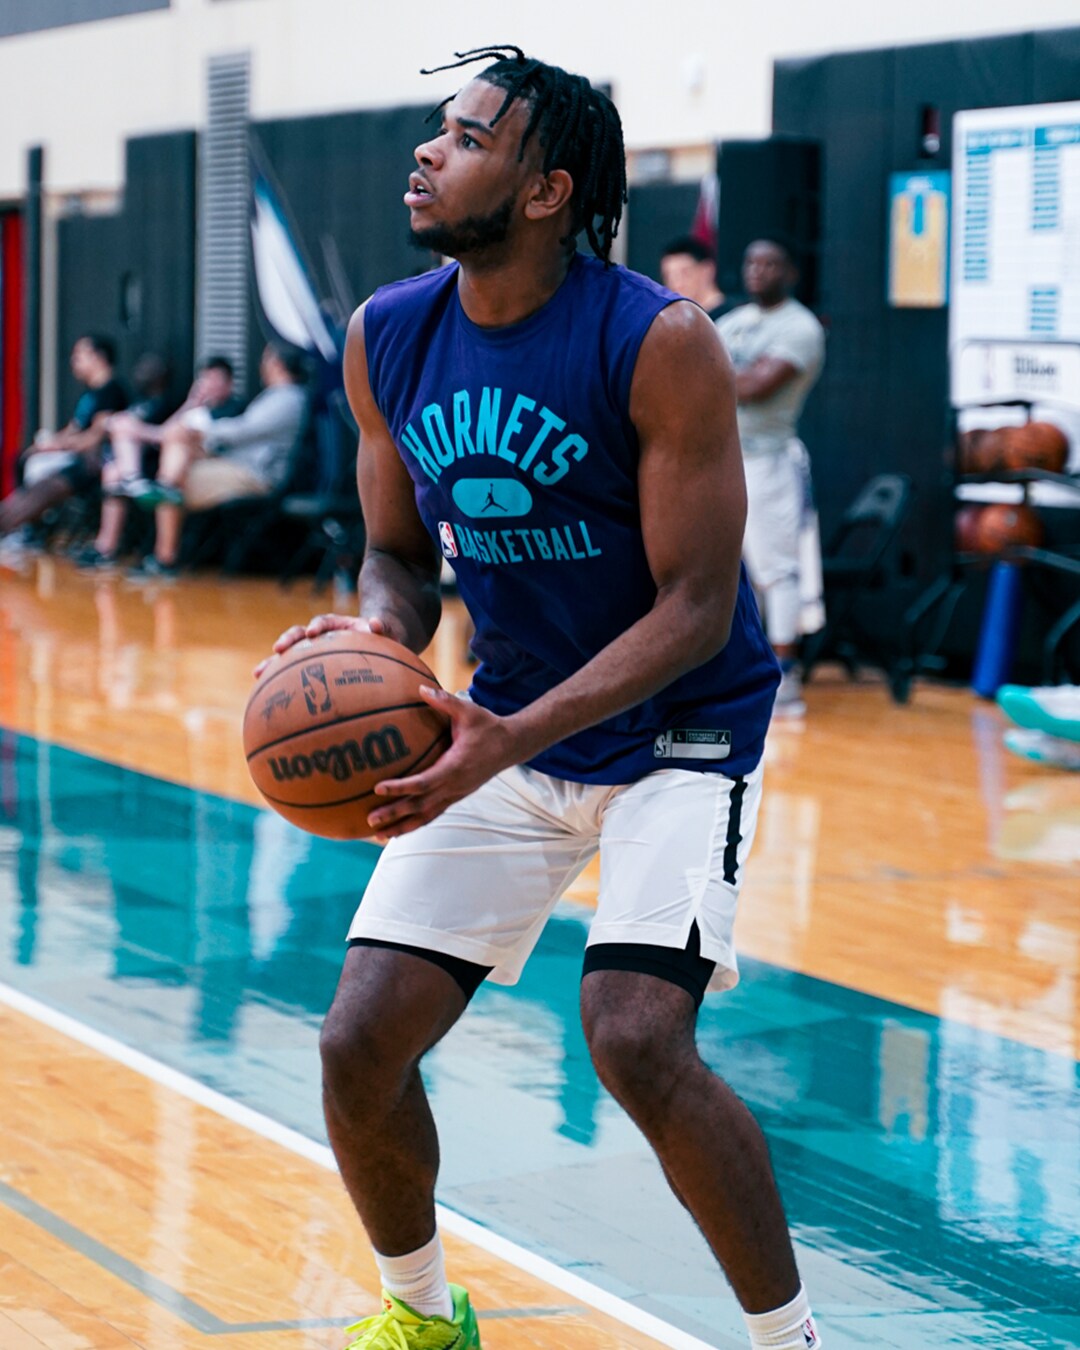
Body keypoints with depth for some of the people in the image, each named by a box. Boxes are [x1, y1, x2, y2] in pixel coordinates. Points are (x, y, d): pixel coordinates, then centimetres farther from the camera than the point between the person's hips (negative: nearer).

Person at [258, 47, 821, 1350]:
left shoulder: (659, 343, -22)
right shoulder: (386, 338, -5)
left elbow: (696, 606, -21)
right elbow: (401, 554, 8)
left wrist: (516, 738, -33)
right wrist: (376, 631, -17)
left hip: (676, 730, -5)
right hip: (508, 727, 6)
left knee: (635, 1037, -24)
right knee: (359, 1046, -1)